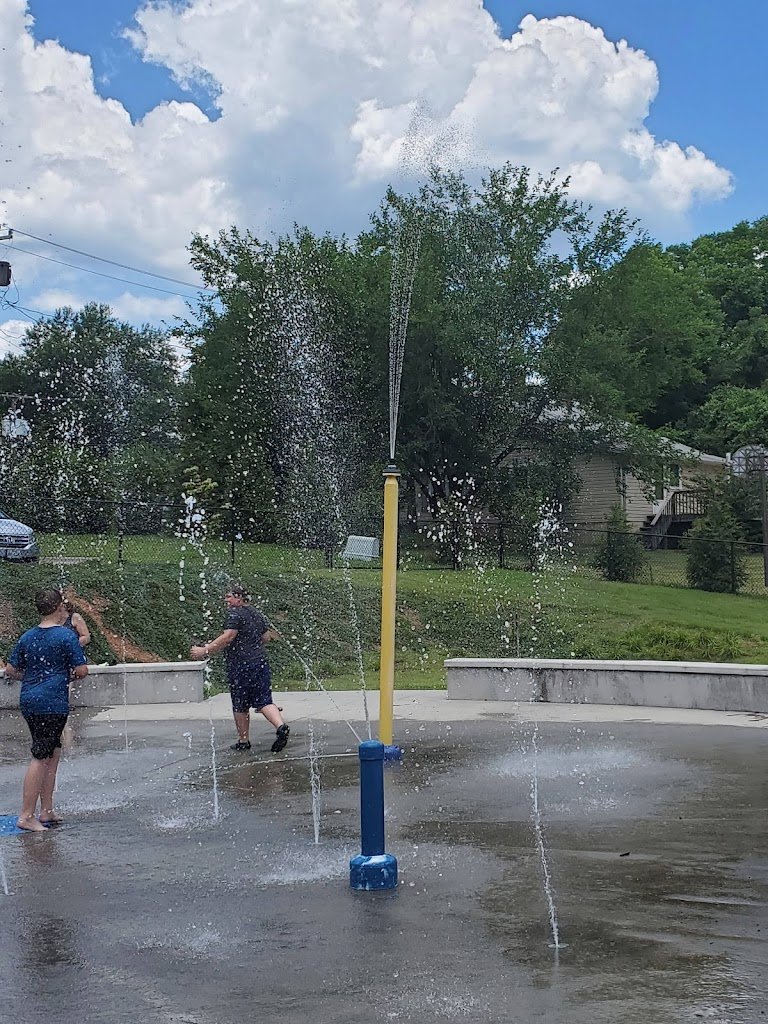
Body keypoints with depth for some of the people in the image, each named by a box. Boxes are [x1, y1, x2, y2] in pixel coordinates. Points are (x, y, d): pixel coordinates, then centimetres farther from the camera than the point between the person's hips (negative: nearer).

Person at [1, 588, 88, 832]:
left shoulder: (27, 637, 11)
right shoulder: (65, 635, -8)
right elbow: (81, 671, -10)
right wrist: (69, 672, 12)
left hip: (29, 701, 7)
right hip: (52, 703, -7)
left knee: (53, 752, 16)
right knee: (41, 758, -6)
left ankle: (47, 811, 19)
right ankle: (27, 816, -7)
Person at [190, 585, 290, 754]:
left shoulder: (235, 613, -11)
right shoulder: (257, 614, 14)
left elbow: (227, 637, -22)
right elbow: (266, 637, 20)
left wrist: (205, 651, -20)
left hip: (240, 666, -7)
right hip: (260, 662, 7)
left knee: (240, 706, 7)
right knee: (264, 701, 2)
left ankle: (243, 741, 16)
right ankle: (281, 726, -20)